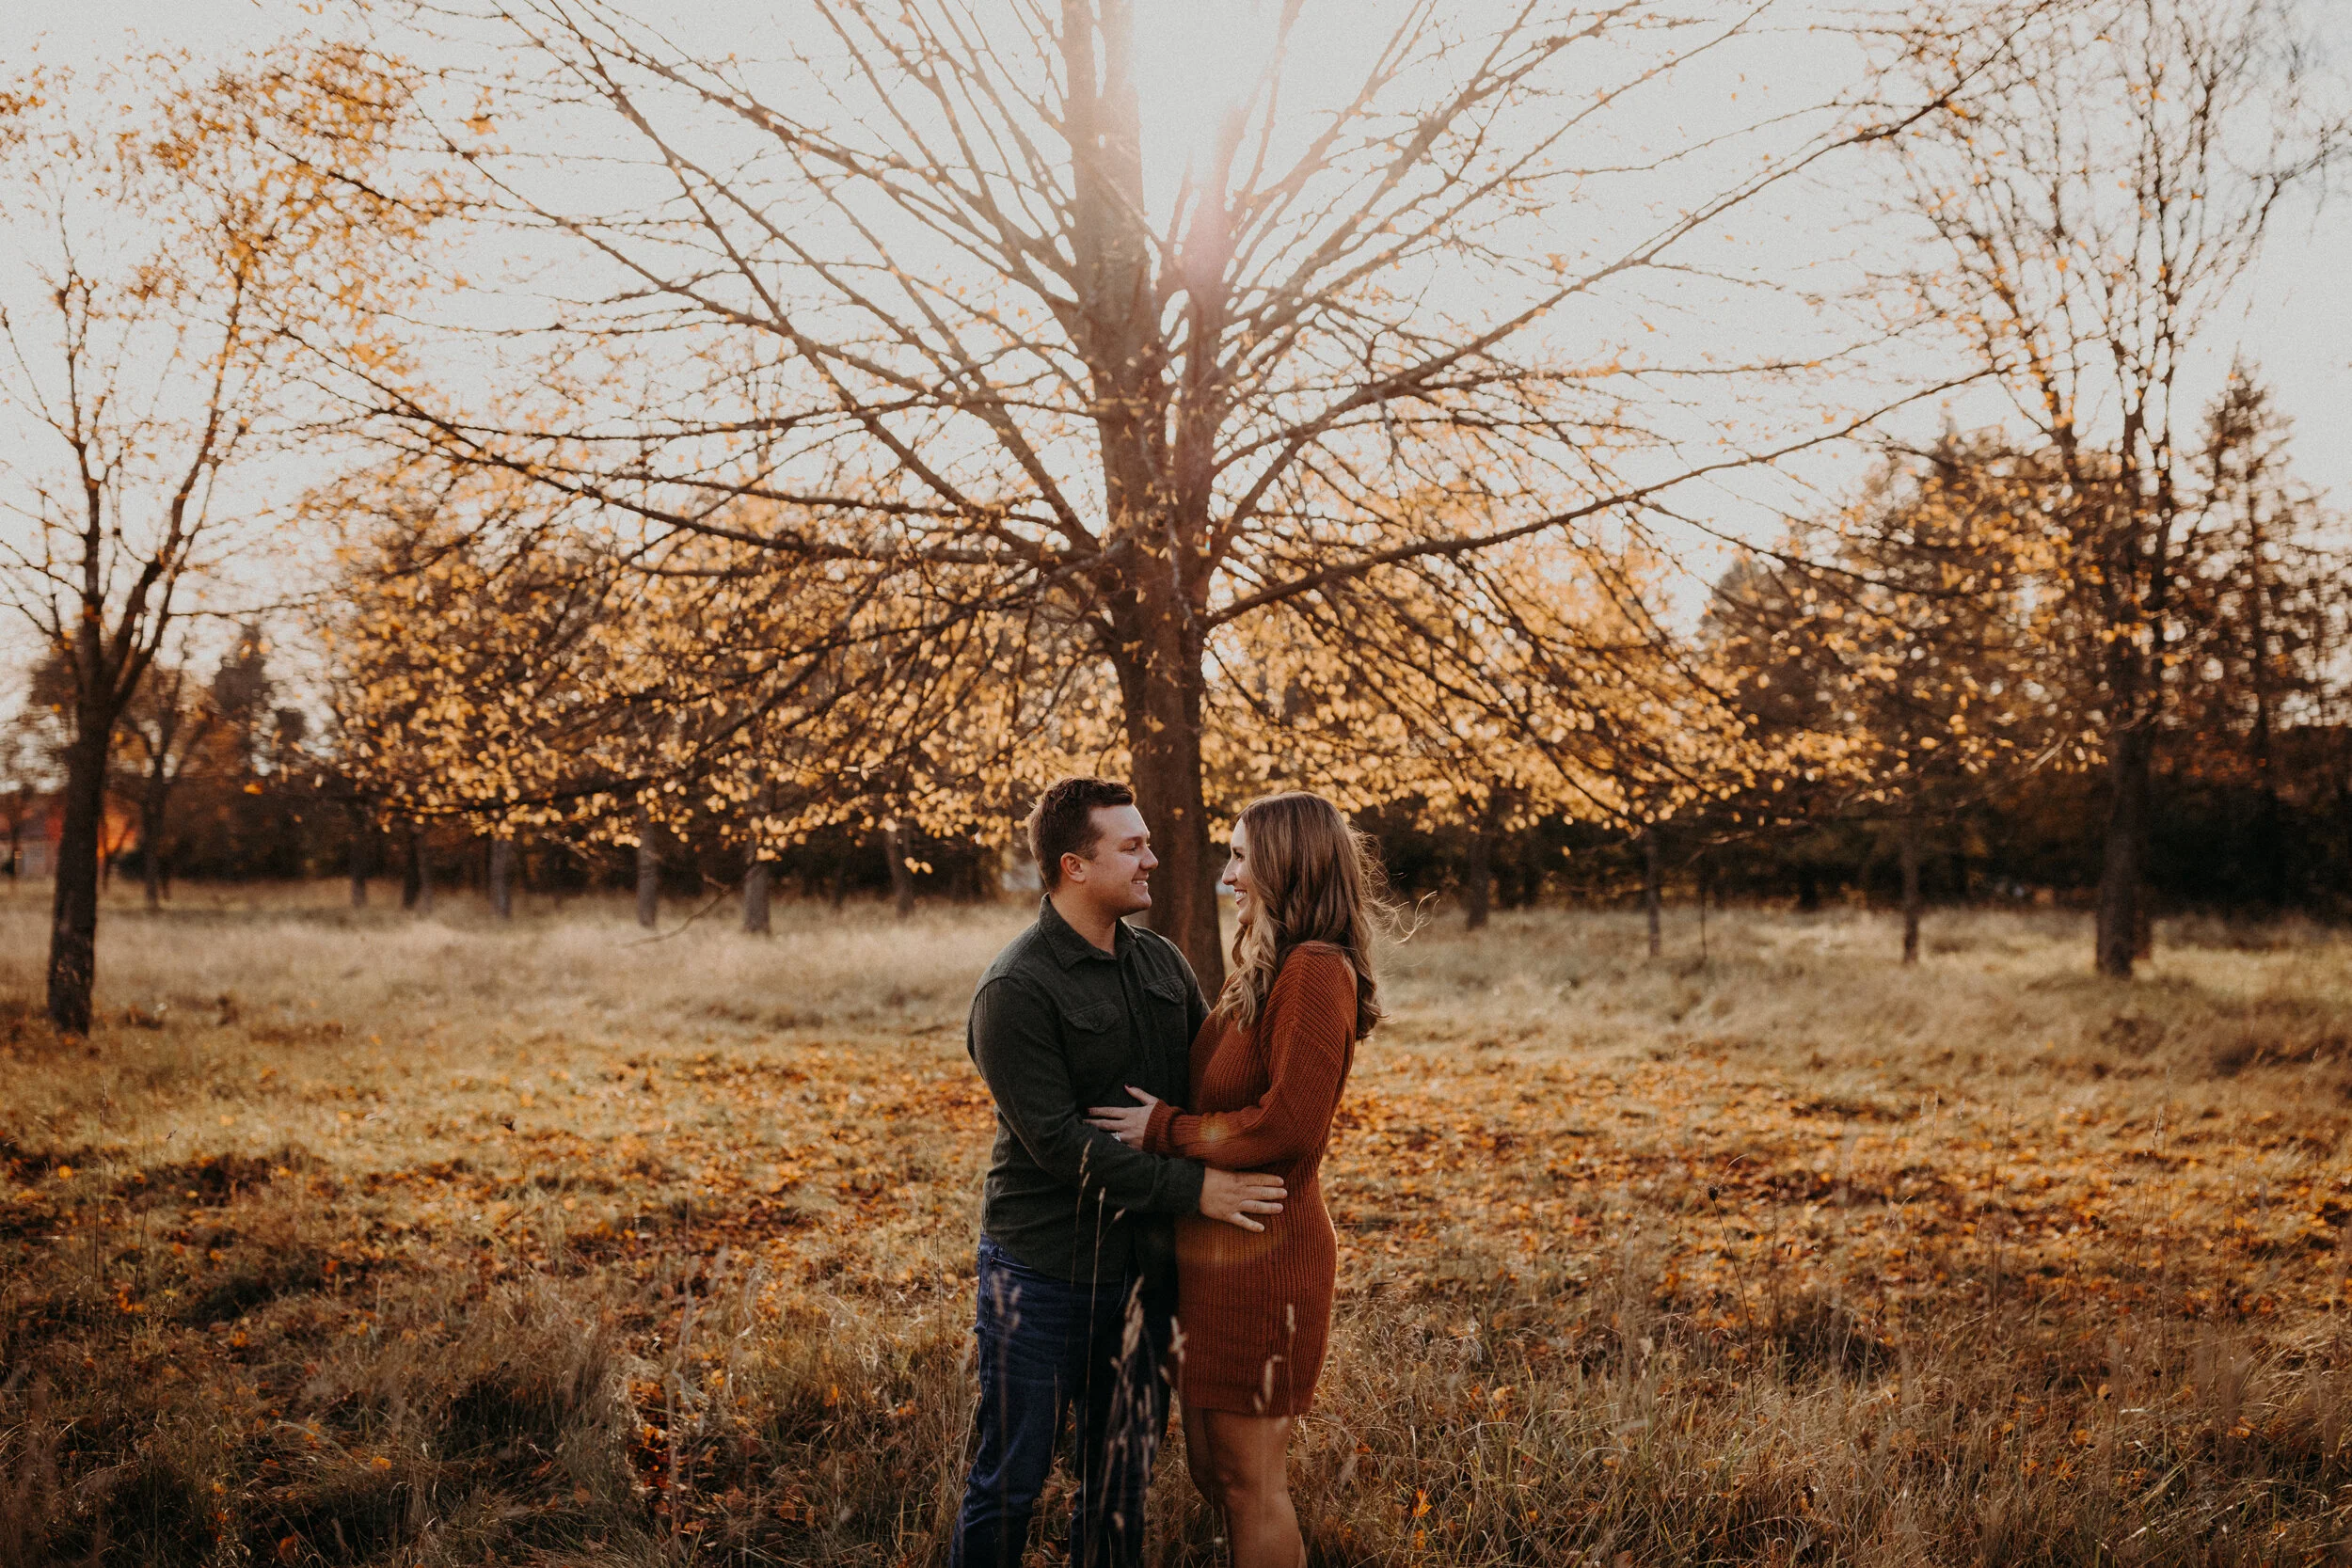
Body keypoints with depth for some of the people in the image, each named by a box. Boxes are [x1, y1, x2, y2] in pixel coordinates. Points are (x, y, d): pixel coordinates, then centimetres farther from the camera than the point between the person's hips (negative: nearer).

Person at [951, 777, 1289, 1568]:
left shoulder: (1161, 961, 6)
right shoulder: (1015, 990, -16)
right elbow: (1057, 1140, -20)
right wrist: (1192, 1187, -21)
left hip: (1143, 1260, 6)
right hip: (1042, 1270, -6)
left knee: (1121, 1478, 16)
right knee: (1011, 1479, 5)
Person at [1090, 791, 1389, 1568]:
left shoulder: (1315, 972, -18)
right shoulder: (1266, 970, 11)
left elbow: (1289, 1126, -24)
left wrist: (1167, 1128, -15)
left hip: (1263, 1256, -9)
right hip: (1216, 1250, 9)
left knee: (1247, 1476, 4)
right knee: (1210, 1466, 19)